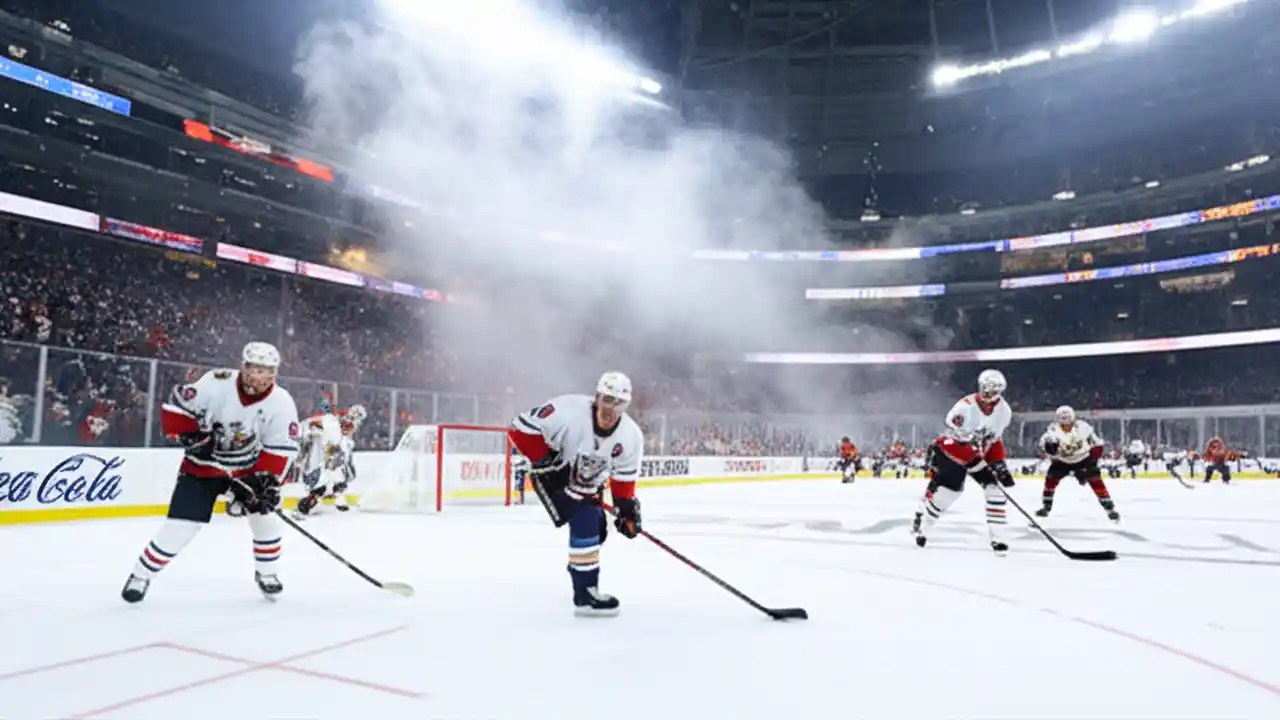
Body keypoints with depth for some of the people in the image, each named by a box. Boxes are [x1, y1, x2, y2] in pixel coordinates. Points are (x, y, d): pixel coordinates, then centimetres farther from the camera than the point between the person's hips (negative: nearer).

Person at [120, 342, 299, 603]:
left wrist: (264, 479, -24)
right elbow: (175, 406, -11)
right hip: (202, 464, -2)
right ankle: (141, 574, 17)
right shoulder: (216, 384, -23)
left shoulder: (281, 403, -19)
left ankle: (266, 573, 17)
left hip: (247, 467, 2)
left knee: (265, 514, -4)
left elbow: (281, 449, -16)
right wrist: (191, 435, -19)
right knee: (180, 526, -5)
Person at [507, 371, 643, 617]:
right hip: (552, 476, -7)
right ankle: (585, 594, -14)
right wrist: (544, 459, -27)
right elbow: (521, 427, -28)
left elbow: (624, 478, -3)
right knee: (585, 522, -22)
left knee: (597, 529, 14)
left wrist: (627, 509, -8)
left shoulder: (631, 436, -15)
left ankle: (579, 569, 46)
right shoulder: (567, 411, -33)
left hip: (586, 482, 7)